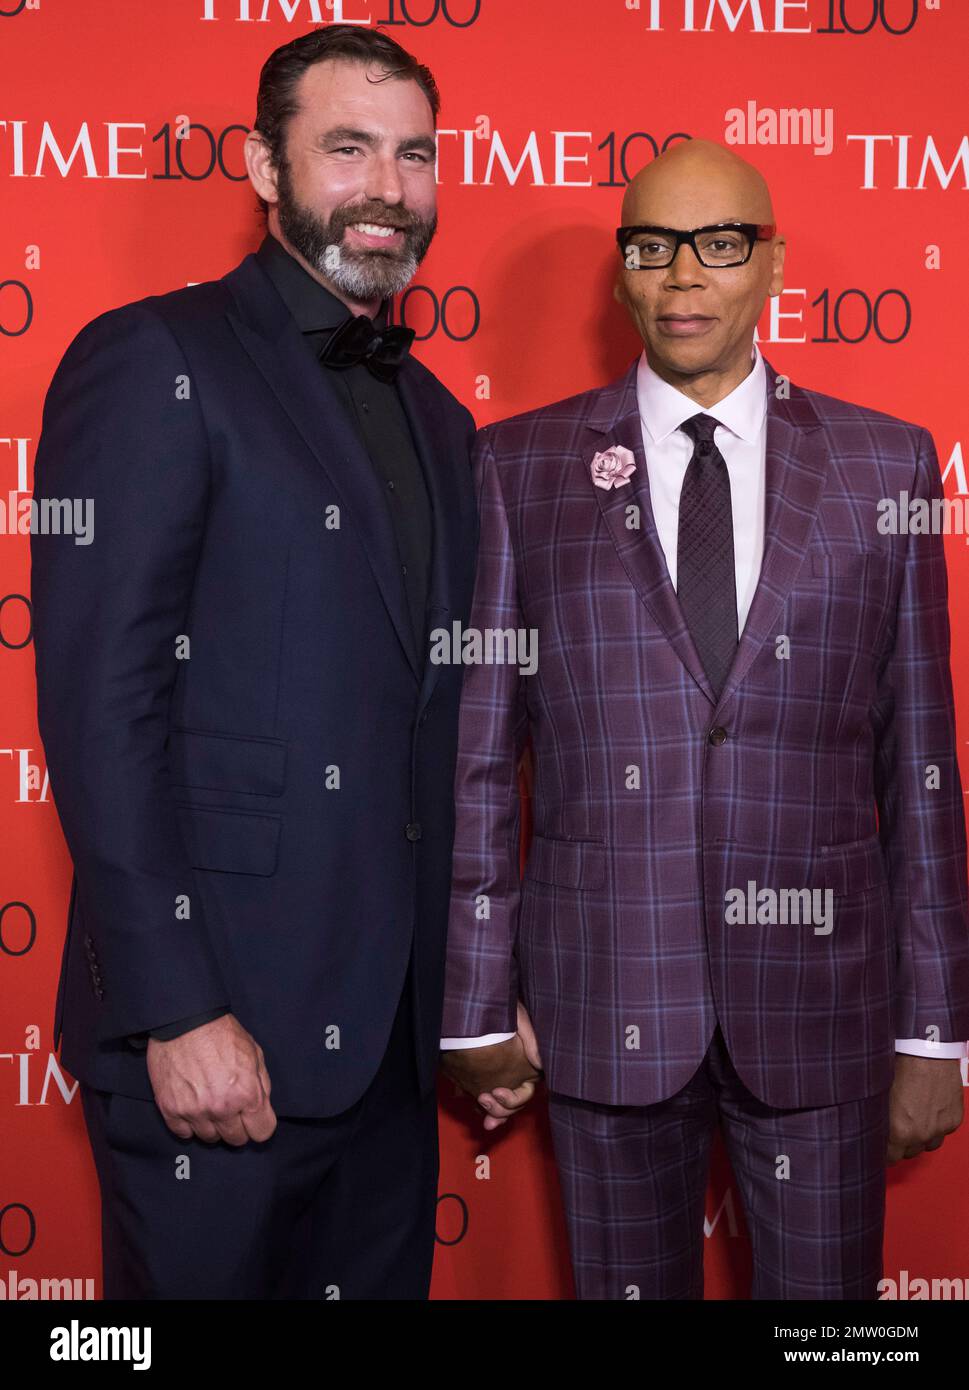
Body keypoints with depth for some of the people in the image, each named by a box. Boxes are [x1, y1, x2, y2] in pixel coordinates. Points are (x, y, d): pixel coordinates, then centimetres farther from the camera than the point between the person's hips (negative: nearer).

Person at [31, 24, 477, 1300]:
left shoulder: (437, 417, 15)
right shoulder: (156, 362, -7)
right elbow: (99, 705, -14)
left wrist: (469, 991, 13)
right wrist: (176, 1013, -18)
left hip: (395, 1030, 7)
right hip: (219, 1024, -7)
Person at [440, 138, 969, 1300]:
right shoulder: (521, 467, 1)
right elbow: (476, 753, 1)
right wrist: (475, 1001, 0)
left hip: (817, 996, 1)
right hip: (601, 996, 0)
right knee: (628, 1285, 13)